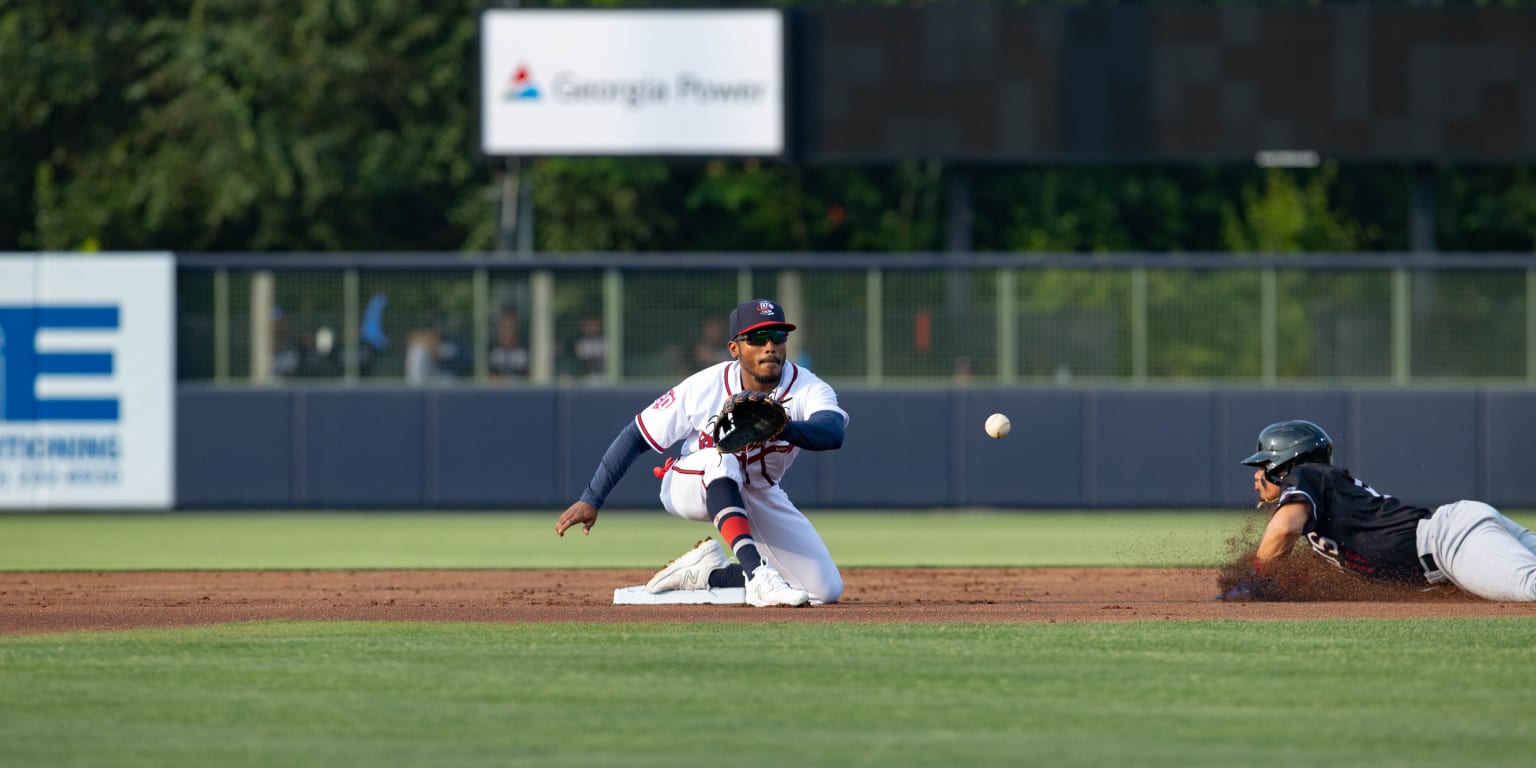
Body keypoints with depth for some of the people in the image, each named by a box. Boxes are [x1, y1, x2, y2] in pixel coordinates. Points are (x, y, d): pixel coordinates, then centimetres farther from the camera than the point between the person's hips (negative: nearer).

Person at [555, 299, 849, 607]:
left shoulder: (808, 389, -24)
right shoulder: (704, 387, -25)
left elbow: (833, 433, -45)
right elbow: (636, 437, -16)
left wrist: (779, 427, -65)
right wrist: (591, 500, -18)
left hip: (759, 495, 3)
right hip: (688, 487, -3)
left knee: (826, 590, -10)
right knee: (722, 457, -40)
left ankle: (708, 572, 4)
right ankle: (757, 576, -48)